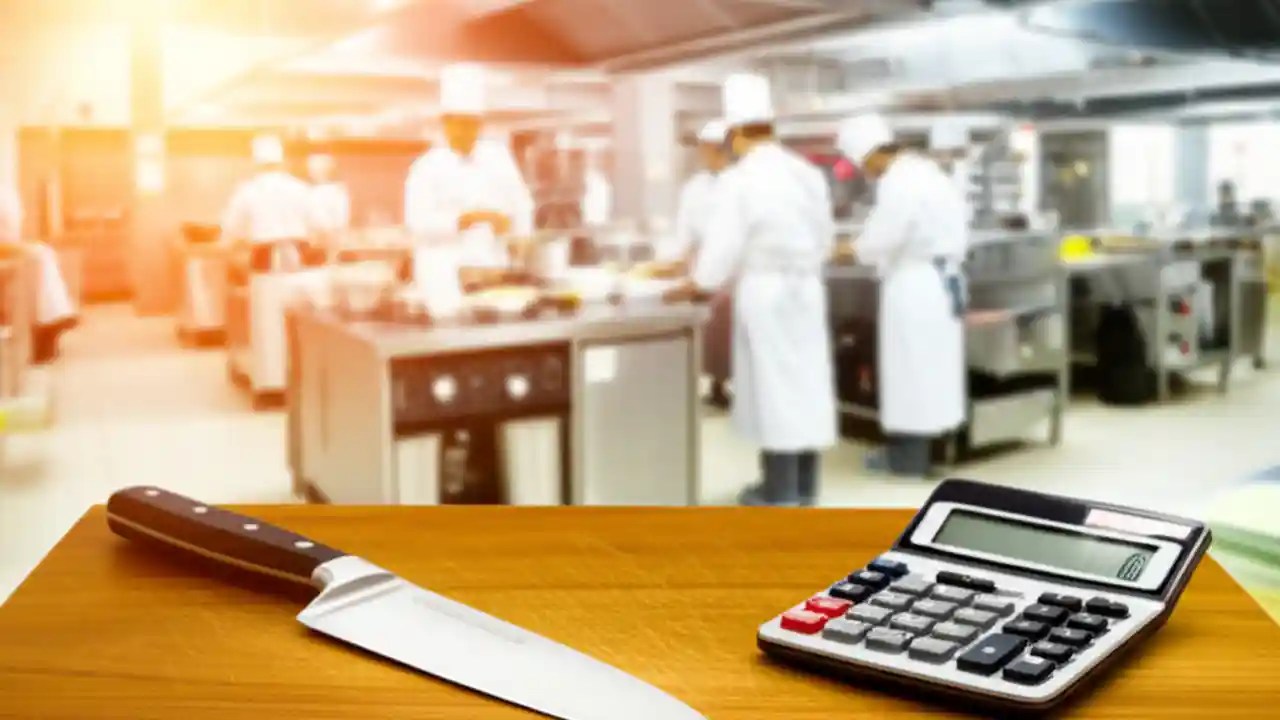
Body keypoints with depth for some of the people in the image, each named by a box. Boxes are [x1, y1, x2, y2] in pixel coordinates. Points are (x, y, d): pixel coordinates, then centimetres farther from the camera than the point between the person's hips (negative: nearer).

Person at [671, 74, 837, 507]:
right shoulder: (809, 174, 7)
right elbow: (825, 239, 13)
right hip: (807, 288, 6)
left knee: (772, 384, 0)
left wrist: (700, 285, 4)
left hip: (765, 291, -6)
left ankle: (780, 492, 7)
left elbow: (724, 243, -12)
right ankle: (804, 485, 19)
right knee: (805, 378, 11)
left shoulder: (739, 180, -12)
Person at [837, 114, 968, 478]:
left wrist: (854, 249, 0)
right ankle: (917, 448, 20)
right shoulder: (925, 170, 12)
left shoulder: (897, 182, -18)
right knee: (926, 365, 12)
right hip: (938, 276, 10)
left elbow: (880, 240, -19)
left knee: (911, 366, -1)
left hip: (915, 283, -10)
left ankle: (909, 455, 8)